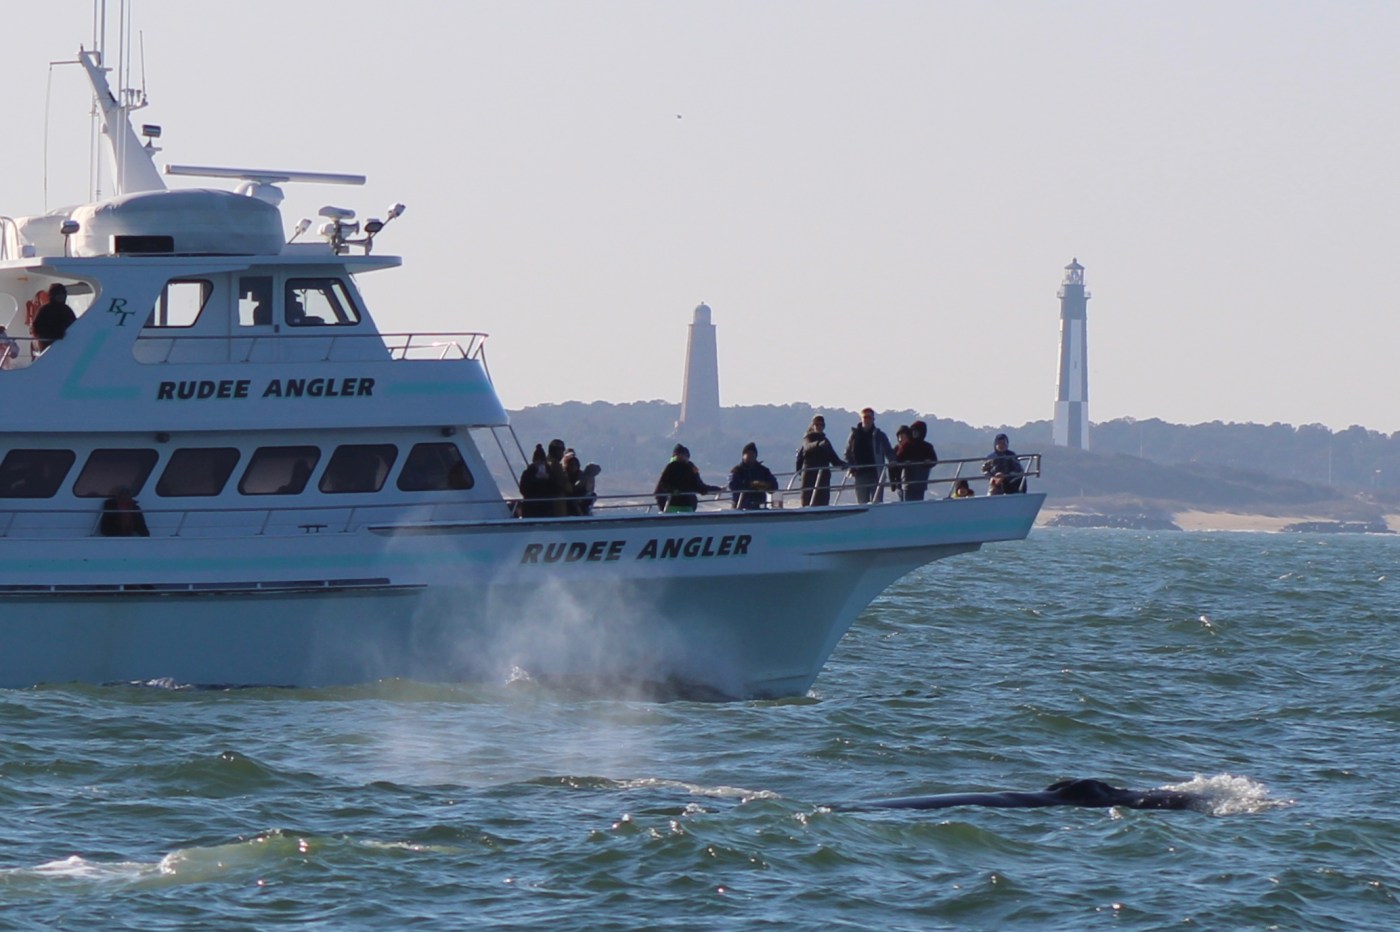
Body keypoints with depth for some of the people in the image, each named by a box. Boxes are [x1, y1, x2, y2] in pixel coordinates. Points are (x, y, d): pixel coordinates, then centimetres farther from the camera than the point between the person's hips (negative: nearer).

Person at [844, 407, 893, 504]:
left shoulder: (879, 435, 3)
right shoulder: (855, 435, 8)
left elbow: (889, 453, 4)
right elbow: (848, 453, 16)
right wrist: (850, 466, 1)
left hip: (876, 474, -2)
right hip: (860, 474, 2)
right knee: (862, 502, 3)